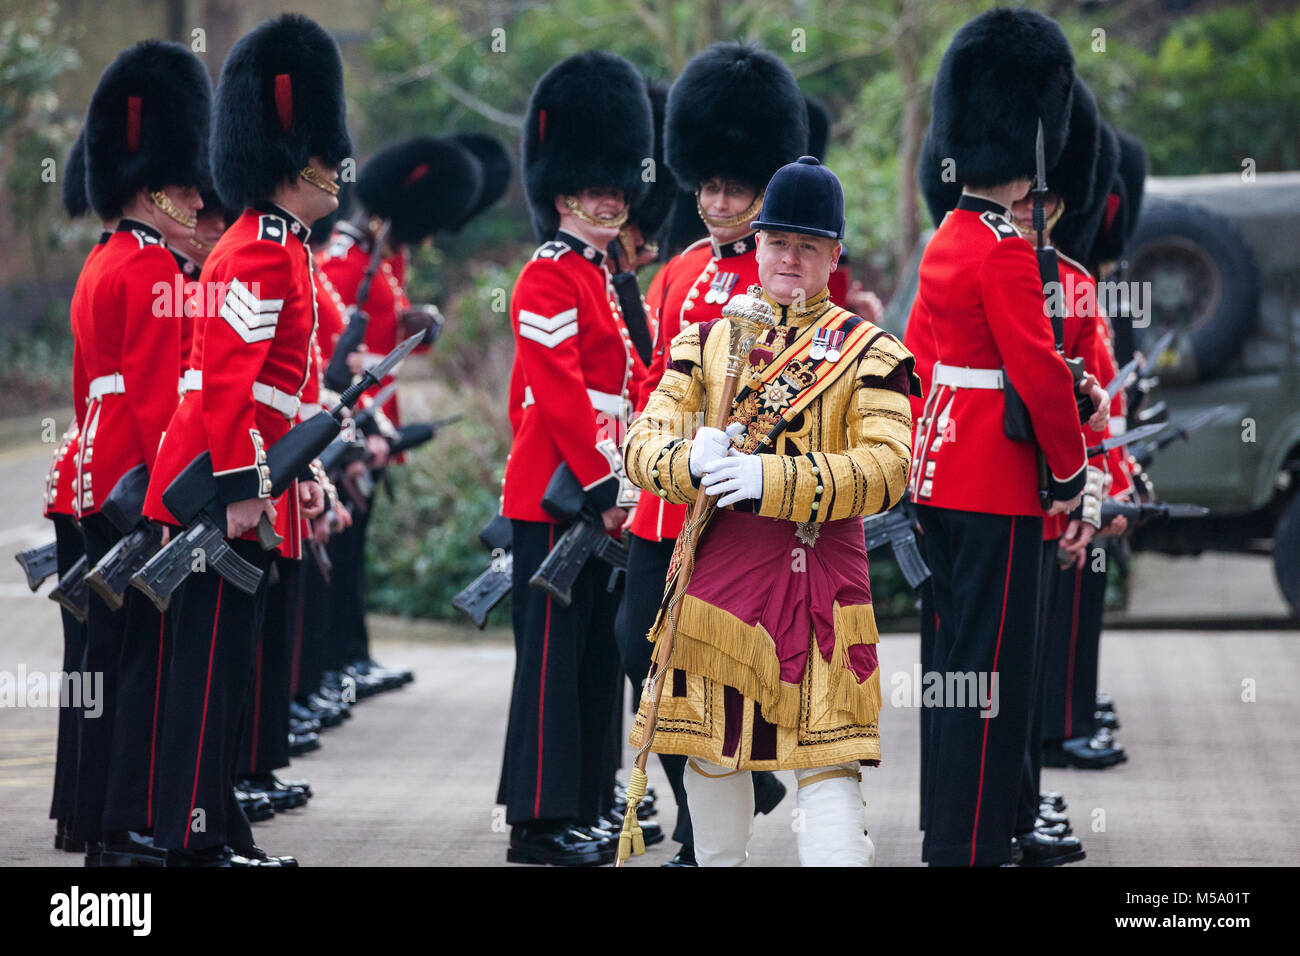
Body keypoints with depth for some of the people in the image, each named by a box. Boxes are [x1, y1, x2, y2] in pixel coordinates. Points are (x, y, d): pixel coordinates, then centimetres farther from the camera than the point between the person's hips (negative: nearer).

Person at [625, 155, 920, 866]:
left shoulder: (868, 351, 2)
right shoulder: (705, 341, 11)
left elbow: (887, 468, -11)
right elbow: (642, 446, 3)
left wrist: (771, 478, -24)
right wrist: (691, 460, -22)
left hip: (819, 580, -3)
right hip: (716, 572, 3)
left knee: (826, 756, -9)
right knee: (712, 751, 10)